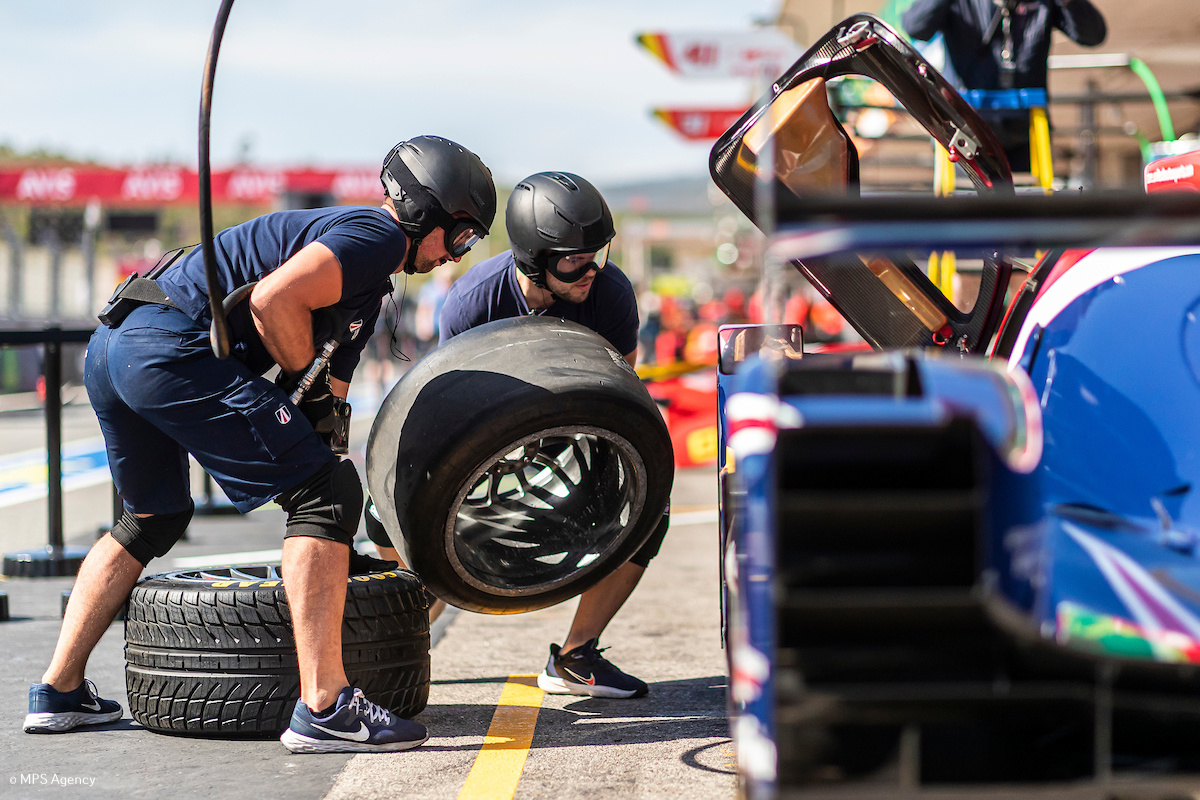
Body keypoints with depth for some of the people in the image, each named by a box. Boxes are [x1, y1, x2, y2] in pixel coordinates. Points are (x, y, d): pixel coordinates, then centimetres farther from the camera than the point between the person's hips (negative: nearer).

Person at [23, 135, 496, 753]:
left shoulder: (368, 285, 29)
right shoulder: (377, 236, -3)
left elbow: (330, 386, 31)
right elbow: (273, 298, -18)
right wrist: (307, 382, -3)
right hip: (170, 348, -11)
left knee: (152, 519, 29)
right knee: (325, 492, -9)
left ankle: (59, 692, 33)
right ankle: (323, 709, -14)